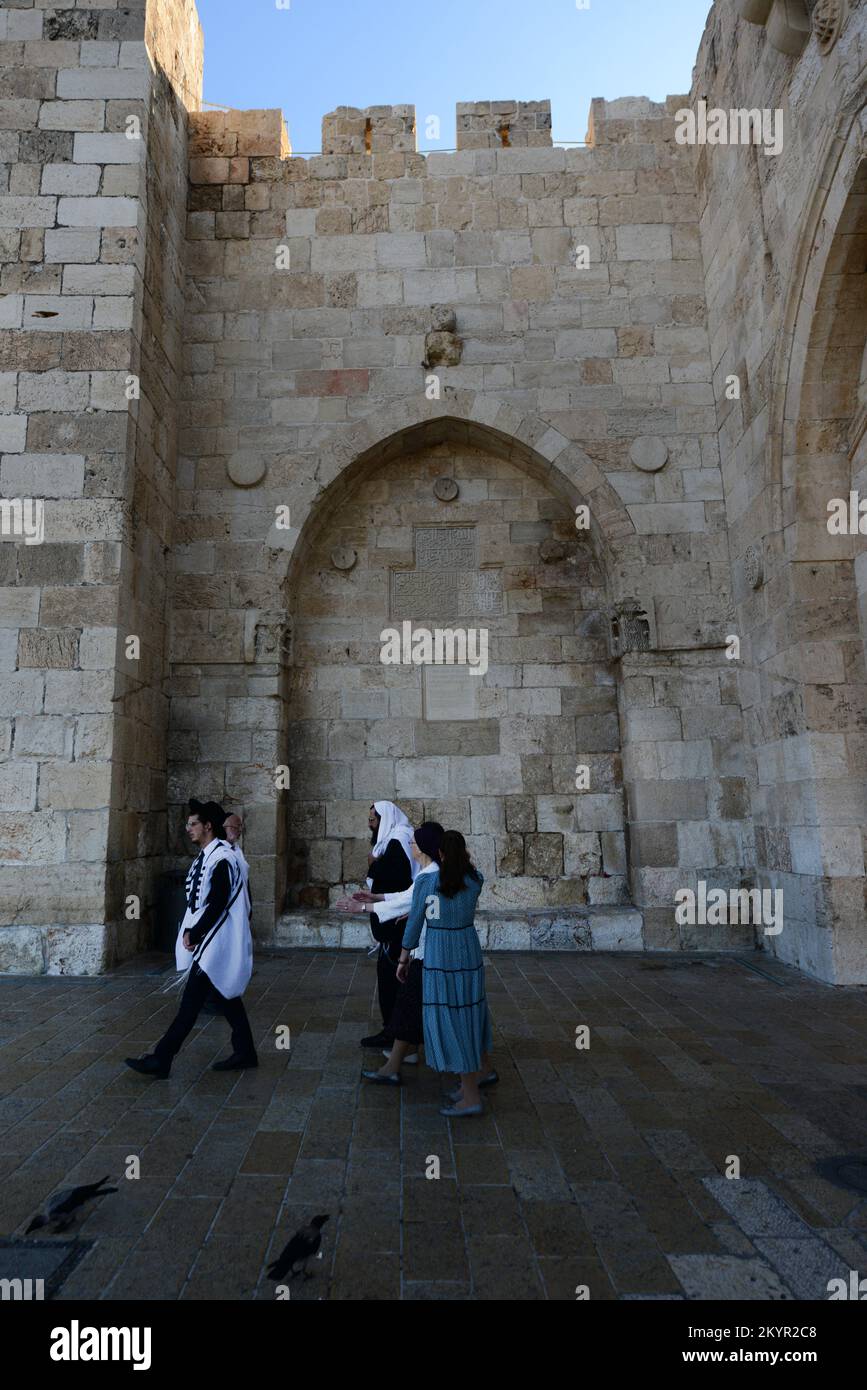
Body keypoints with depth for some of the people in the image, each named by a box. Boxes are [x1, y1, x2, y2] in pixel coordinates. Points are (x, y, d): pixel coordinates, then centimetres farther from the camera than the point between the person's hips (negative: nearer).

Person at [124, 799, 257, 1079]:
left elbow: (217, 905, -21)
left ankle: (161, 1060, 2)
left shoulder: (221, 858, -18)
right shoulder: (204, 856, 12)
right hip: (205, 940, 10)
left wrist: (194, 934, -14)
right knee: (226, 996, 15)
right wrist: (189, 931, 3)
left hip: (215, 943, -10)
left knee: (192, 1000, -4)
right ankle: (244, 1053, 24)